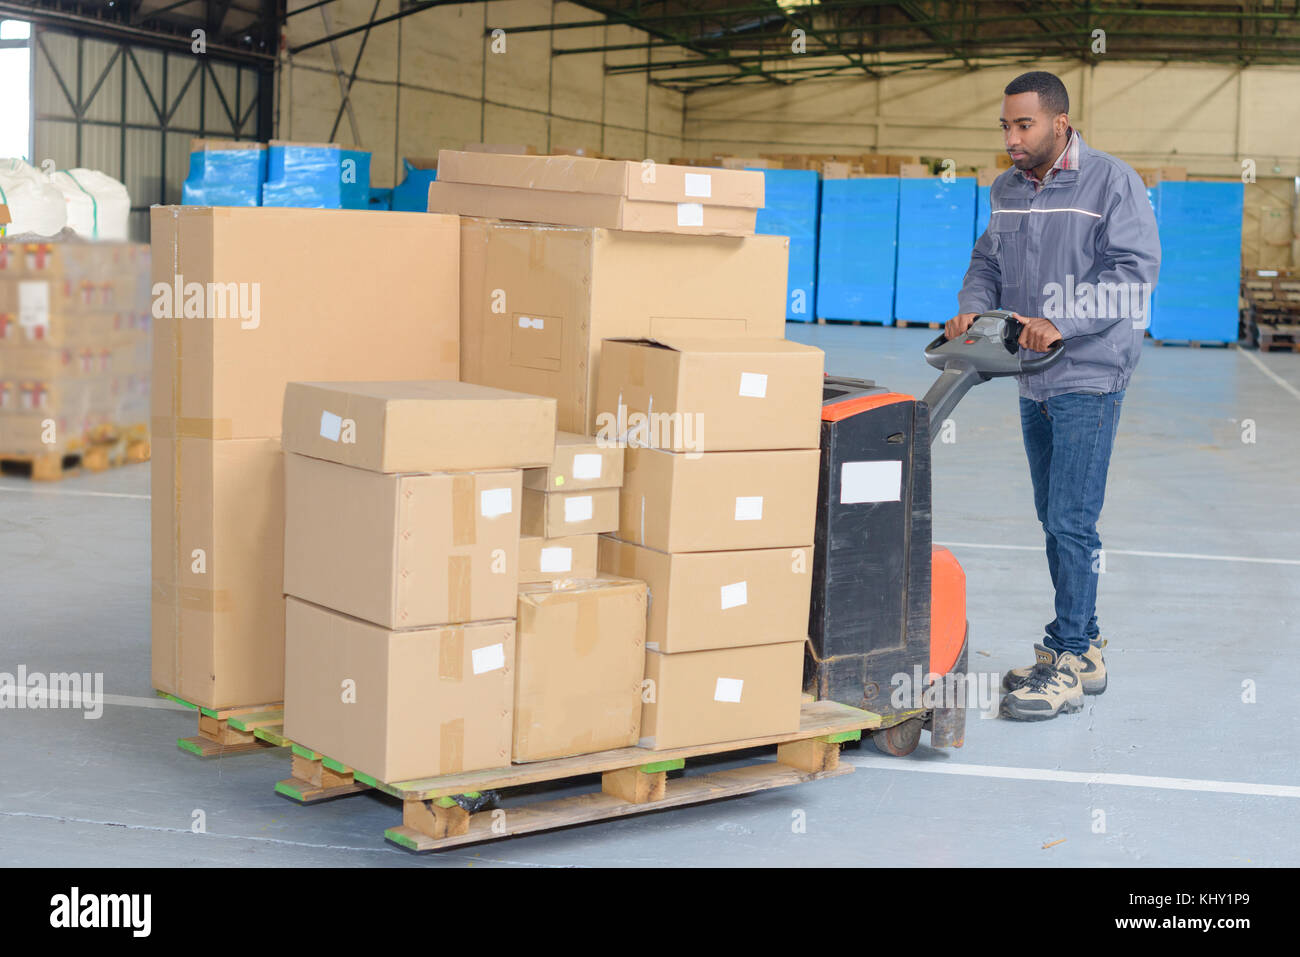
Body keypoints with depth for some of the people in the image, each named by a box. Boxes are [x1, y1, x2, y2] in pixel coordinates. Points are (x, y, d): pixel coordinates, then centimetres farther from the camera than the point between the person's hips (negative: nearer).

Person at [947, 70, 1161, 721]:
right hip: (1034, 379, 8)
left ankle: (1067, 661, -5)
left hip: (1090, 377, -8)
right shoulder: (1005, 192, 12)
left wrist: (1062, 322, -25)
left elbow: (1134, 270, -17)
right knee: (1055, 519, 13)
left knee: (1071, 521, -11)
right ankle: (1084, 650, 23)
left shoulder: (1112, 182, -10)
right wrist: (972, 308, -4)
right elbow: (988, 263, 18)